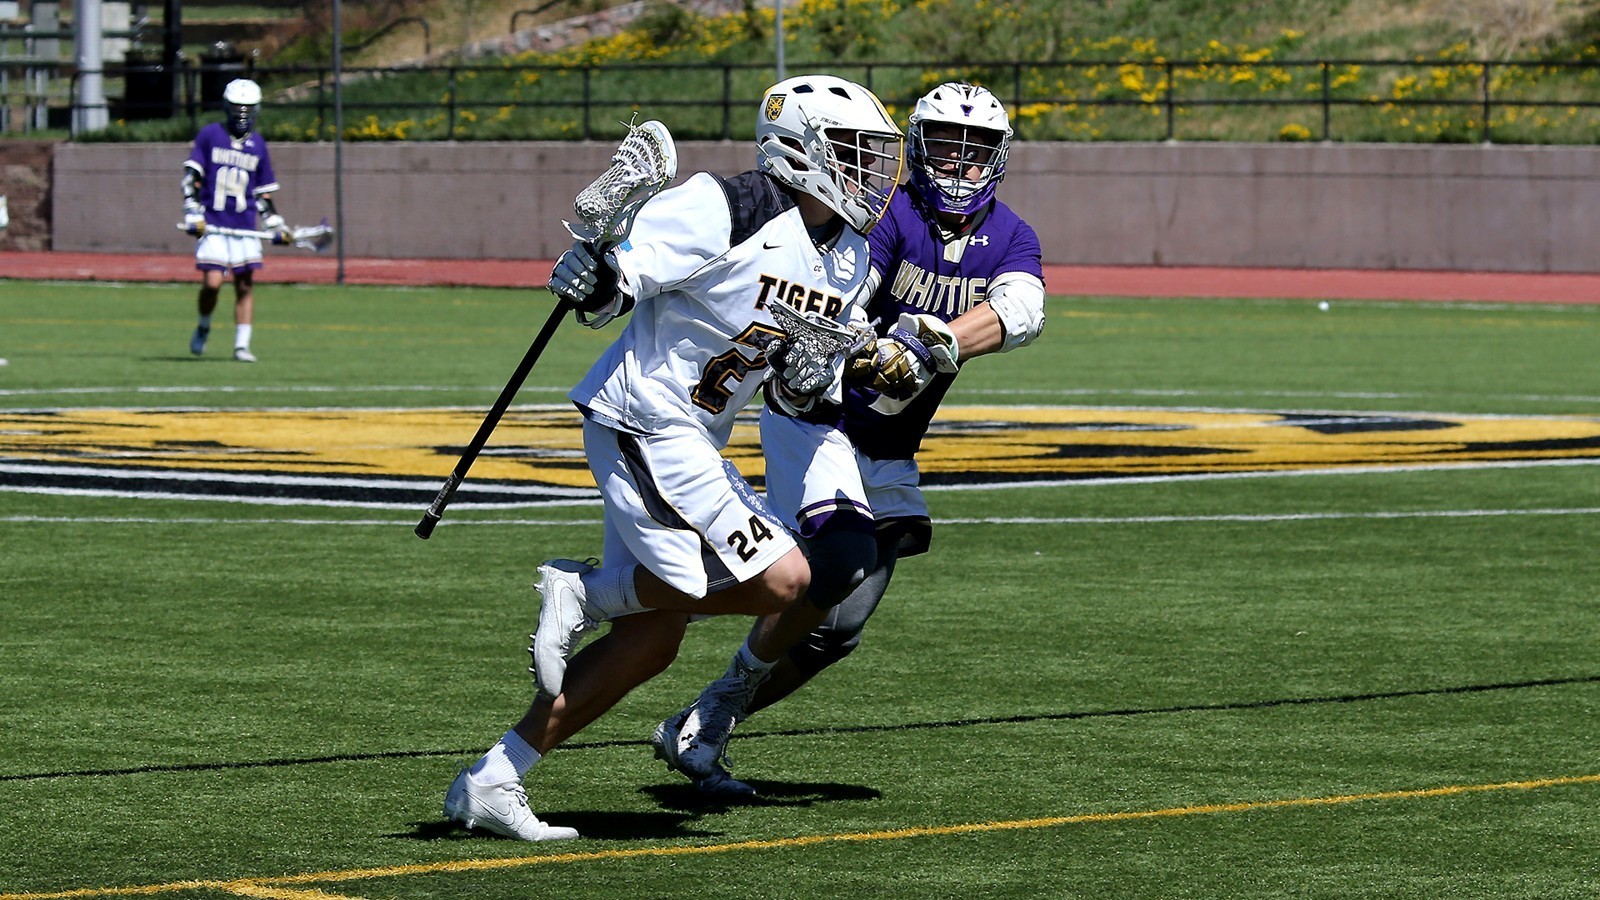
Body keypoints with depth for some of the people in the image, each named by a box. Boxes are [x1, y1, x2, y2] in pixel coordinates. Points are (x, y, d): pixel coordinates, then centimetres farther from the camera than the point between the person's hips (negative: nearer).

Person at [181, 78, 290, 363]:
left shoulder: (258, 146, 11)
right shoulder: (210, 135, 3)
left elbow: (263, 193, 18)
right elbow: (191, 178, 0)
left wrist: (277, 226, 10)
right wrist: (193, 214, -10)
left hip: (245, 228, 3)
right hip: (212, 225, -3)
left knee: (245, 285, -1)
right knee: (212, 283, -12)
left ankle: (242, 345, 5)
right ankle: (203, 328, 16)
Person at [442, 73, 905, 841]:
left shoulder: (848, 259, 10)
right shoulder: (727, 211, -16)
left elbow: (801, 392, 15)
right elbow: (601, 285, -16)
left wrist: (810, 378, -6)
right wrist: (594, 272, -38)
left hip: (693, 444, 10)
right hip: (642, 424, -10)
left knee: (652, 639, 9)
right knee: (781, 582, -16)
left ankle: (490, 783, 13)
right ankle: (585, 592, -3)